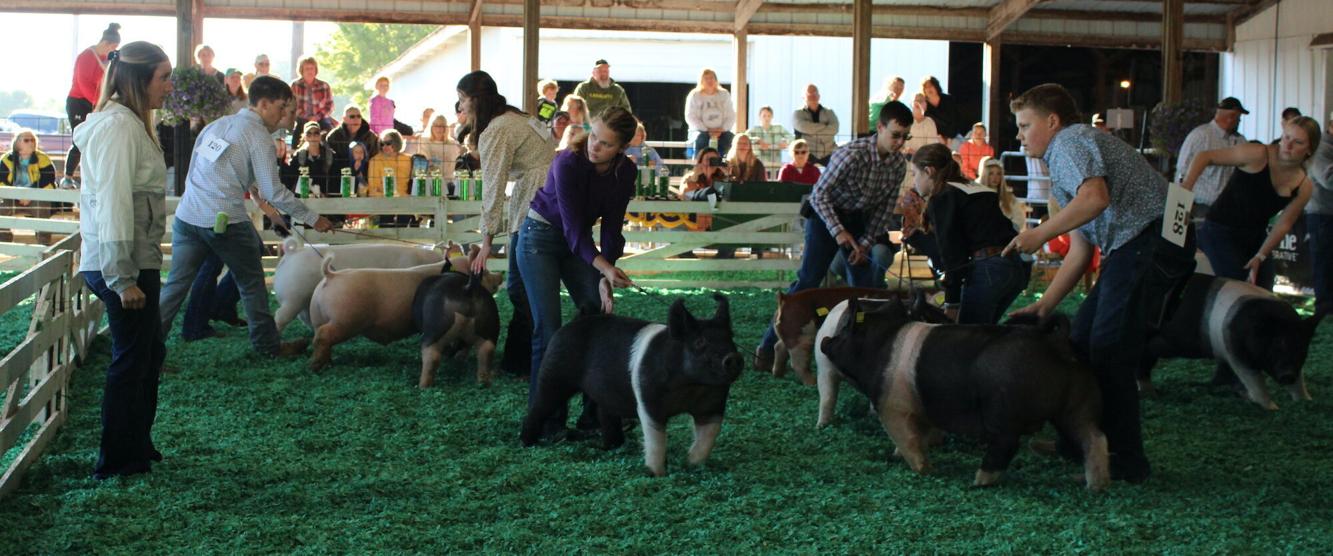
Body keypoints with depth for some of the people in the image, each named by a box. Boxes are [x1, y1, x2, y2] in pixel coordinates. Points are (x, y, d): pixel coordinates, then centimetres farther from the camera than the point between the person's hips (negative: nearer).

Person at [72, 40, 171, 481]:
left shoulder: (129, 122, 15)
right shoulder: (119, 126, -17)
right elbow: (113, 204, -22)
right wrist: (123, 278, -21)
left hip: (134, 262, 10)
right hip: (124, 265, -10)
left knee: (149, 353, 18)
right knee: (131, 361, 0)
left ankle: (136, 446, 30)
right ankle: (115, 463, 10)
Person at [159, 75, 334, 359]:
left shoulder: (216, 125, 15)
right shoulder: (259, 138, -6)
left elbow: (193, 170, 18)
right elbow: (273, 192, -9)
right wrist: (312, 218, -2)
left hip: (188, 216, 6)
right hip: (225, 221, -6)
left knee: (176, 284, 8)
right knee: (252, 283, 11)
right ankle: (268, 344, 21)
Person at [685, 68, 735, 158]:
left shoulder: (724, 95, 9)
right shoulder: (694, 96, 1)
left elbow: (731, 116, 5)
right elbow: (690, 118, -5)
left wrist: (722, 129, -14)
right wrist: (706, 130, -16)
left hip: (721, 131, 2)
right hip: (701, 131, -2)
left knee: (732, 138, -29)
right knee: (701, 138, -37)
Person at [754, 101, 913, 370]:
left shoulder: (899, 164, -7)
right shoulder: (852, 154, -26)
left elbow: (886, 206, 3)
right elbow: (820, 193, -21)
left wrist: (866, 243, -4)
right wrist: (838, 232, -27)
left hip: (860, 220, 6)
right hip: (826, 215, -6)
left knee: (865, 285, 0)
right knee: (807, 282, -13)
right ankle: (768, 348, -9)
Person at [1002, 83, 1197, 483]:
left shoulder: (1069, 140, -2)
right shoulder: (1067, 157, 28)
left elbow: (1096, 196, -24)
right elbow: (1080, 250, 27)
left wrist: (1040, 234, -17)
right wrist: (1044, 305, 23)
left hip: (1151, 238, -11)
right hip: (1136, 247, 11)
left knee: (1110, 353, -9)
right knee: (1084, 340, 15)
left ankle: (1126, 462, -3)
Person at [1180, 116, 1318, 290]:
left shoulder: (1305, 186, -1)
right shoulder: (1259, 155, -16)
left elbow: (1284, 224, 2)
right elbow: (1205, 157, -16)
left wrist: (1260, 257, -7)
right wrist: (1187, 183, -32)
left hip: (1256, 237, 6)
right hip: (1221, 230, -6)